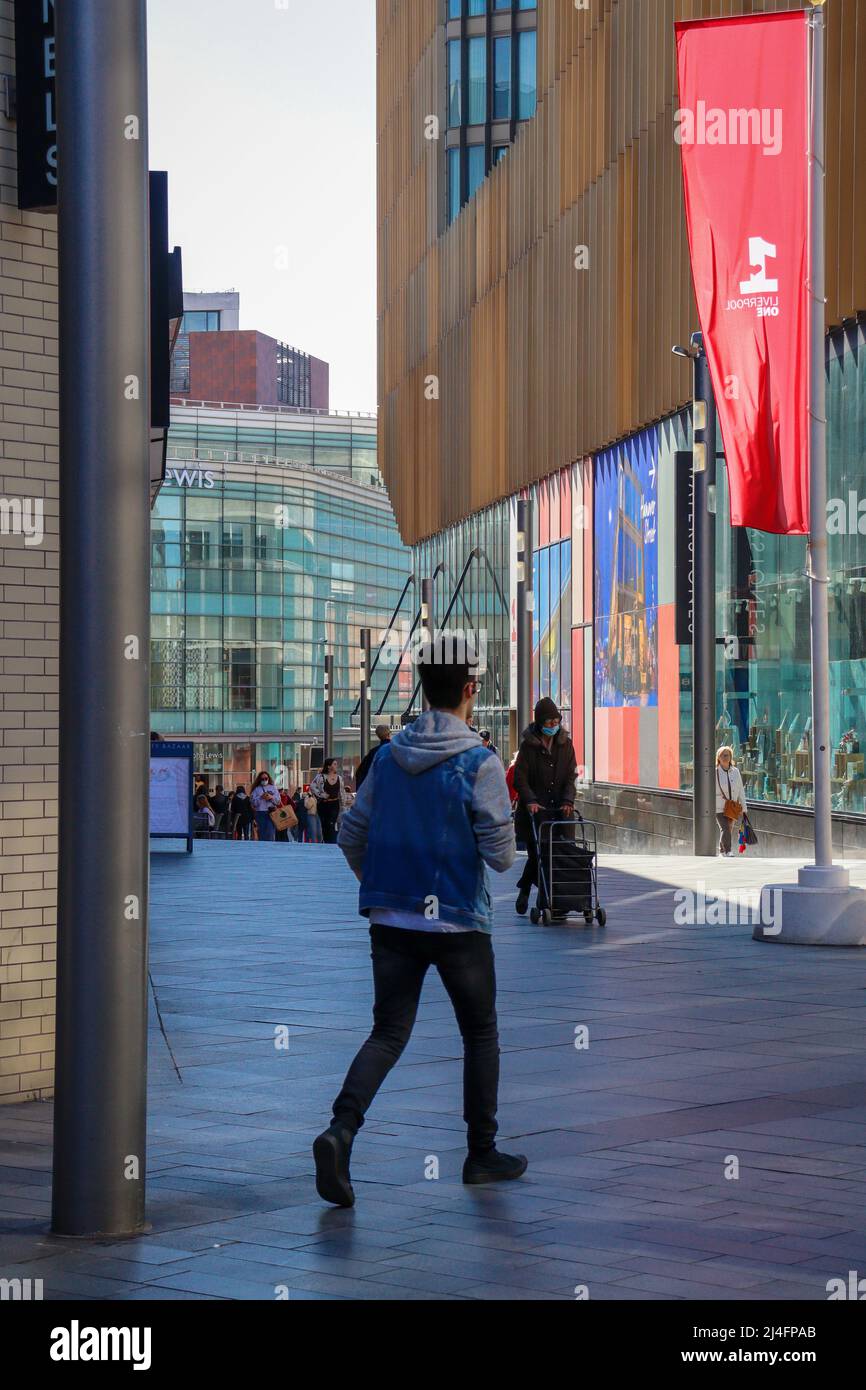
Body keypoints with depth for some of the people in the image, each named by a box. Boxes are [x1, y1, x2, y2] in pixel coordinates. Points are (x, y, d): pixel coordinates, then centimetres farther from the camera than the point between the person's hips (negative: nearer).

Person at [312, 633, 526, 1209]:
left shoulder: (389, 756, 4)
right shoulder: (480, 762, -13)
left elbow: (352, 835, 9)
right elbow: (501, 854, -13)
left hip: (391, 921, 4)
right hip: (459, 924, -4)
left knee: (388, 1033, 4)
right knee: (481, 1035, 14)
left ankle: (341, 1130, -19)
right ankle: (483, 1152, 22)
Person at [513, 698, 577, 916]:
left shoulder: (565, 744, 8)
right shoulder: (528, 745, -1)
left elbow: (570, 777, 4)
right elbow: (520, 779, -5)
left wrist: (568, 801, -12)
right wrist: (530, 801, -21)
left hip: (558, 810, 3)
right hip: (534, 810, -3)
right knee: (536, 853, -5)